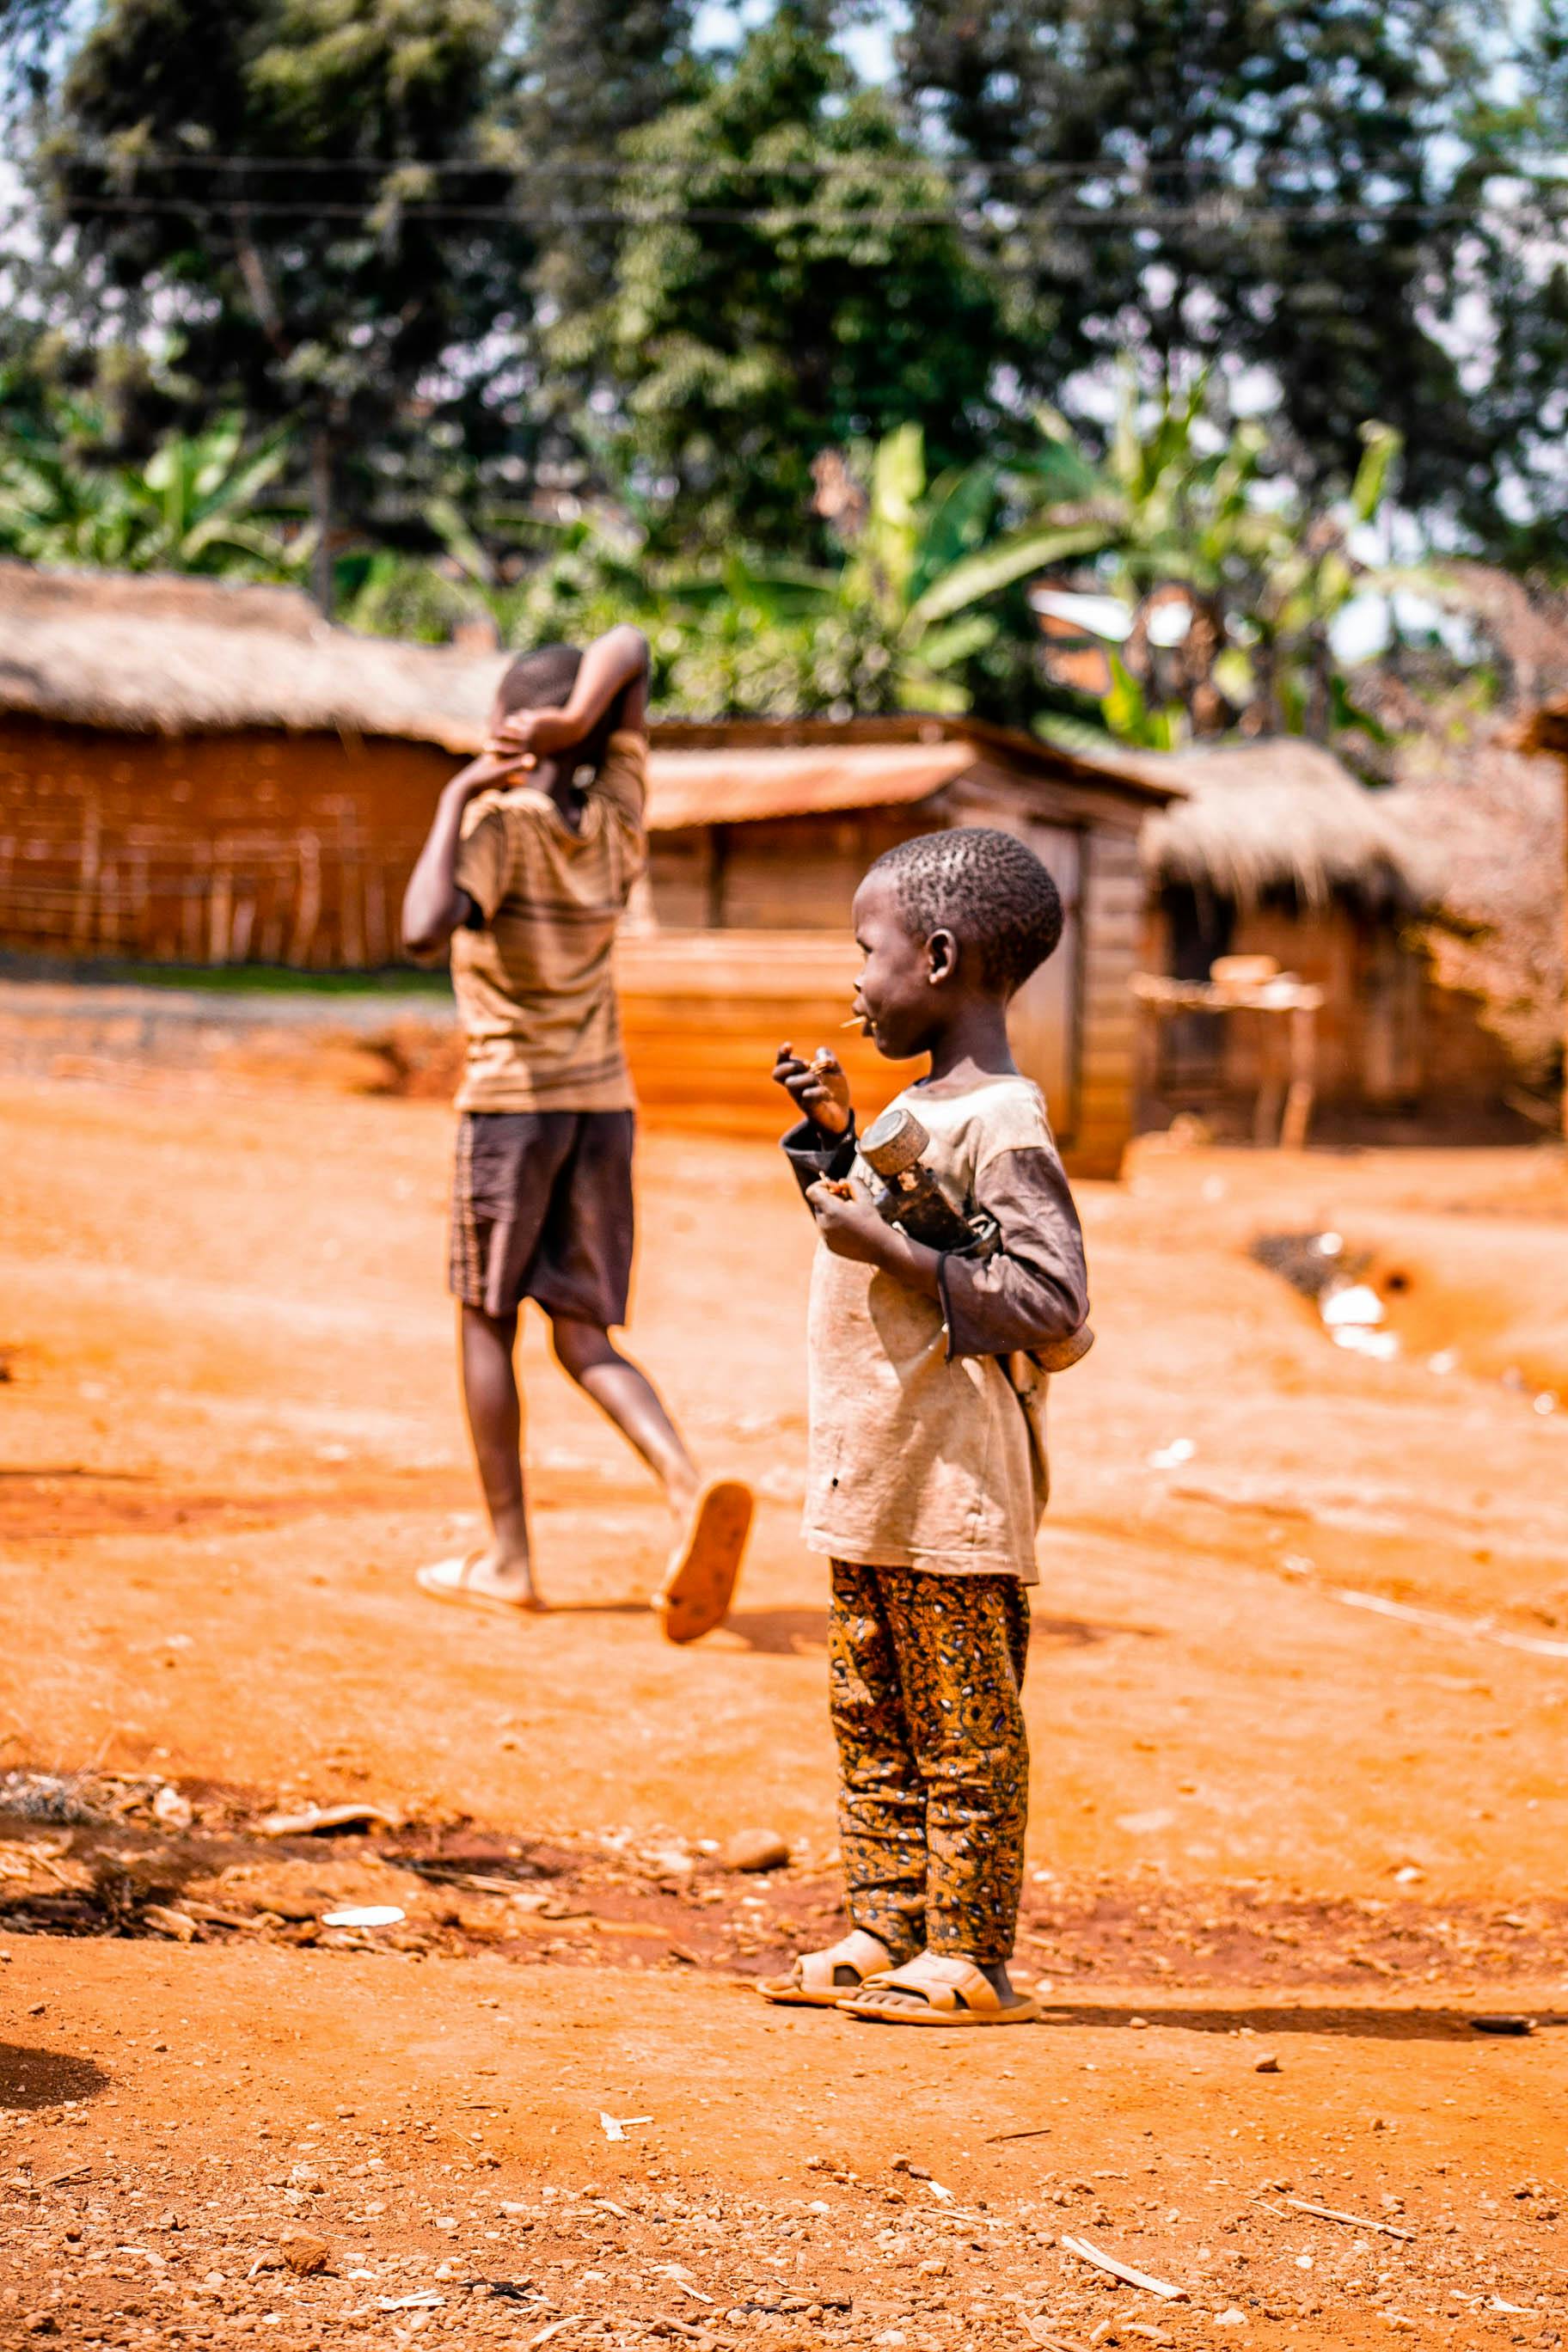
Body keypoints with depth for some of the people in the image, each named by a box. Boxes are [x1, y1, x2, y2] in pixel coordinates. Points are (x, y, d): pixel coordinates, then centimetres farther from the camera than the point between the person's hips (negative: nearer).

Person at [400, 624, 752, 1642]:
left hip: (512, 1098, -5)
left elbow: (427, 930, -30)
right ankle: (691, 1487, -18)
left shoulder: (502, 821, -12)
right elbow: (627, 649, 11)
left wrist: (455, 803, -19)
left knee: (487, 1322, 10)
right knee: (584, 1338, 7)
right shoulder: (616, 820, 5)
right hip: (606, 1101, 5)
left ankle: (507, 1558, 12)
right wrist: (577, 719, -8)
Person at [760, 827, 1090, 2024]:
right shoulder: (918, 1107, 13)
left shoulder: (1004, 1125, -17)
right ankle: (887, 1929, 25)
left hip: (958, 1492, -10)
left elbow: (1051, 1310, -24)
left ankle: (971, 1958, 7)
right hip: (872, 1480, 10)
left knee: (965, 1732, 0)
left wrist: (892, 1246, -24)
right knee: (873, 1720, 16)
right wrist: (835, 1135, 15)